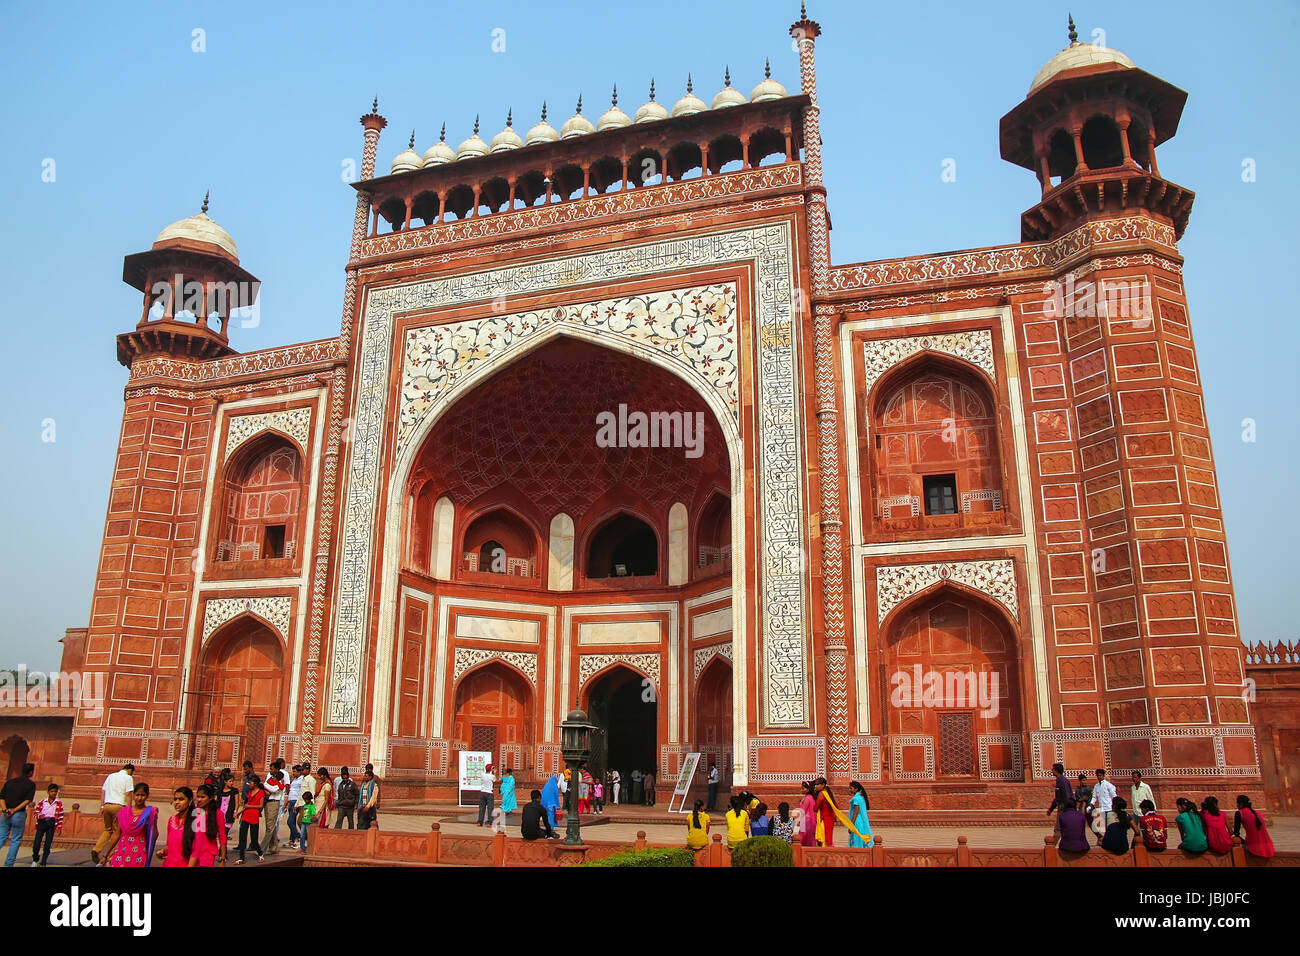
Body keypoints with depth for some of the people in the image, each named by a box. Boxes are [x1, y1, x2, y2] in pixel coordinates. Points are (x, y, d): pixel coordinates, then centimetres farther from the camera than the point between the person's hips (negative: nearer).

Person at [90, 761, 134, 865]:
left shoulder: (110, 776, 18)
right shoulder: (128, 778, 0)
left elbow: (103, 791, 15)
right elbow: (128, 795, -7)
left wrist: (102, 806, 16)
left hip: (107, 805, 5)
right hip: (119, 806, -5)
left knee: (107, 829, 17)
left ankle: (96, 849, -1)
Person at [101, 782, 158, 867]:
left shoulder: (150, 813, -3)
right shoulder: (124, 812, 6)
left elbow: (154, 837, -6)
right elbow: (116, 835, 11)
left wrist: (154, 820, -19)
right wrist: (105, 855, 13)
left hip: (139, 854, -2)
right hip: (122, 852, 2)